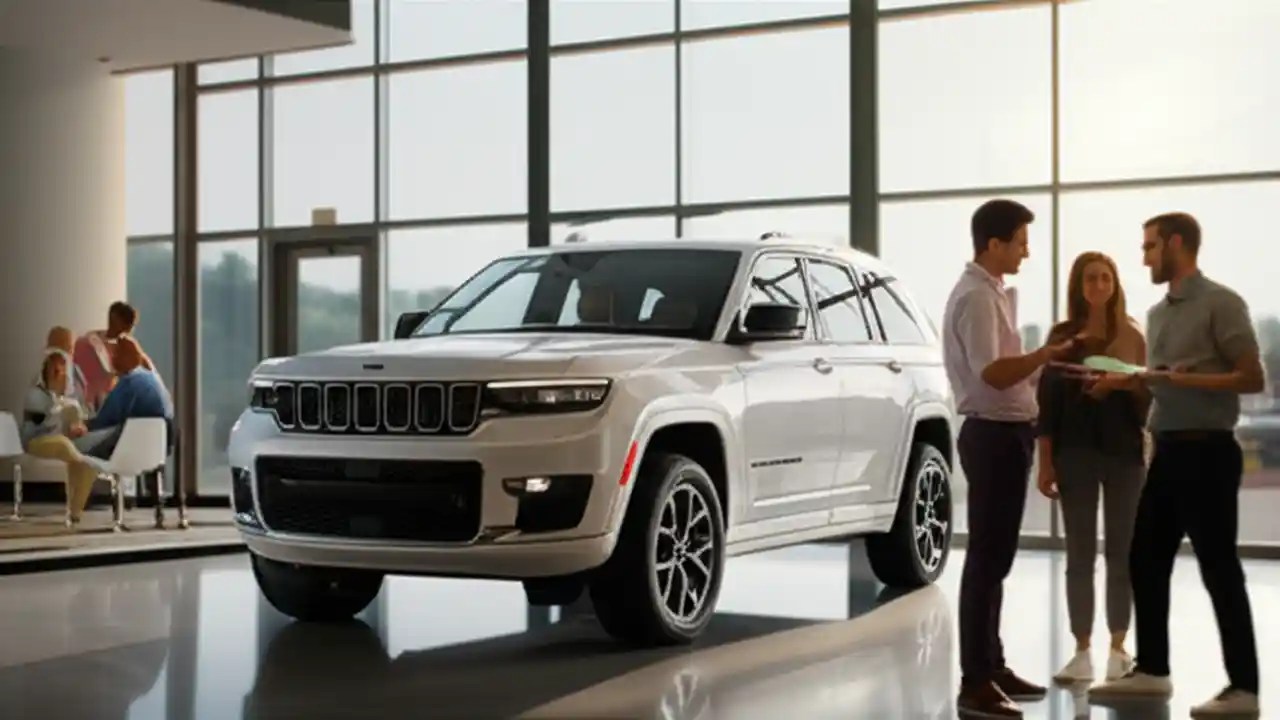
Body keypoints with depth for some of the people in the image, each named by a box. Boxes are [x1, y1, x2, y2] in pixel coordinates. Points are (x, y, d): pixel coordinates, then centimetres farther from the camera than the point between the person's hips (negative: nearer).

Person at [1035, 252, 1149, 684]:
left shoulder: (1132, 336, 6)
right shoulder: (1062, 336, 3)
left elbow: (1145, 397, 8)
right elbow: (1047, 400, 1)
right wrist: (1045, 462, -4)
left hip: (1124, 452, 1)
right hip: (1076, 452, -1)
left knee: (1122, 552, 5)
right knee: (1080, 554, 2)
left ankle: (1118, 648, 14)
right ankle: (1082, 651, 8)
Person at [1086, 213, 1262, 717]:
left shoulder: (1220, 303, -9)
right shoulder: (1158, 313, 15)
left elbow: (1252, 379, -13)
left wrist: (1183, 379, -19)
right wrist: (1125, 381, 4)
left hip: (1207, 451, -8)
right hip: (1168, 451, 8)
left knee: (1218, 569, -4)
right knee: (1145, 562, 12)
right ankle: (1151, 670, 23)